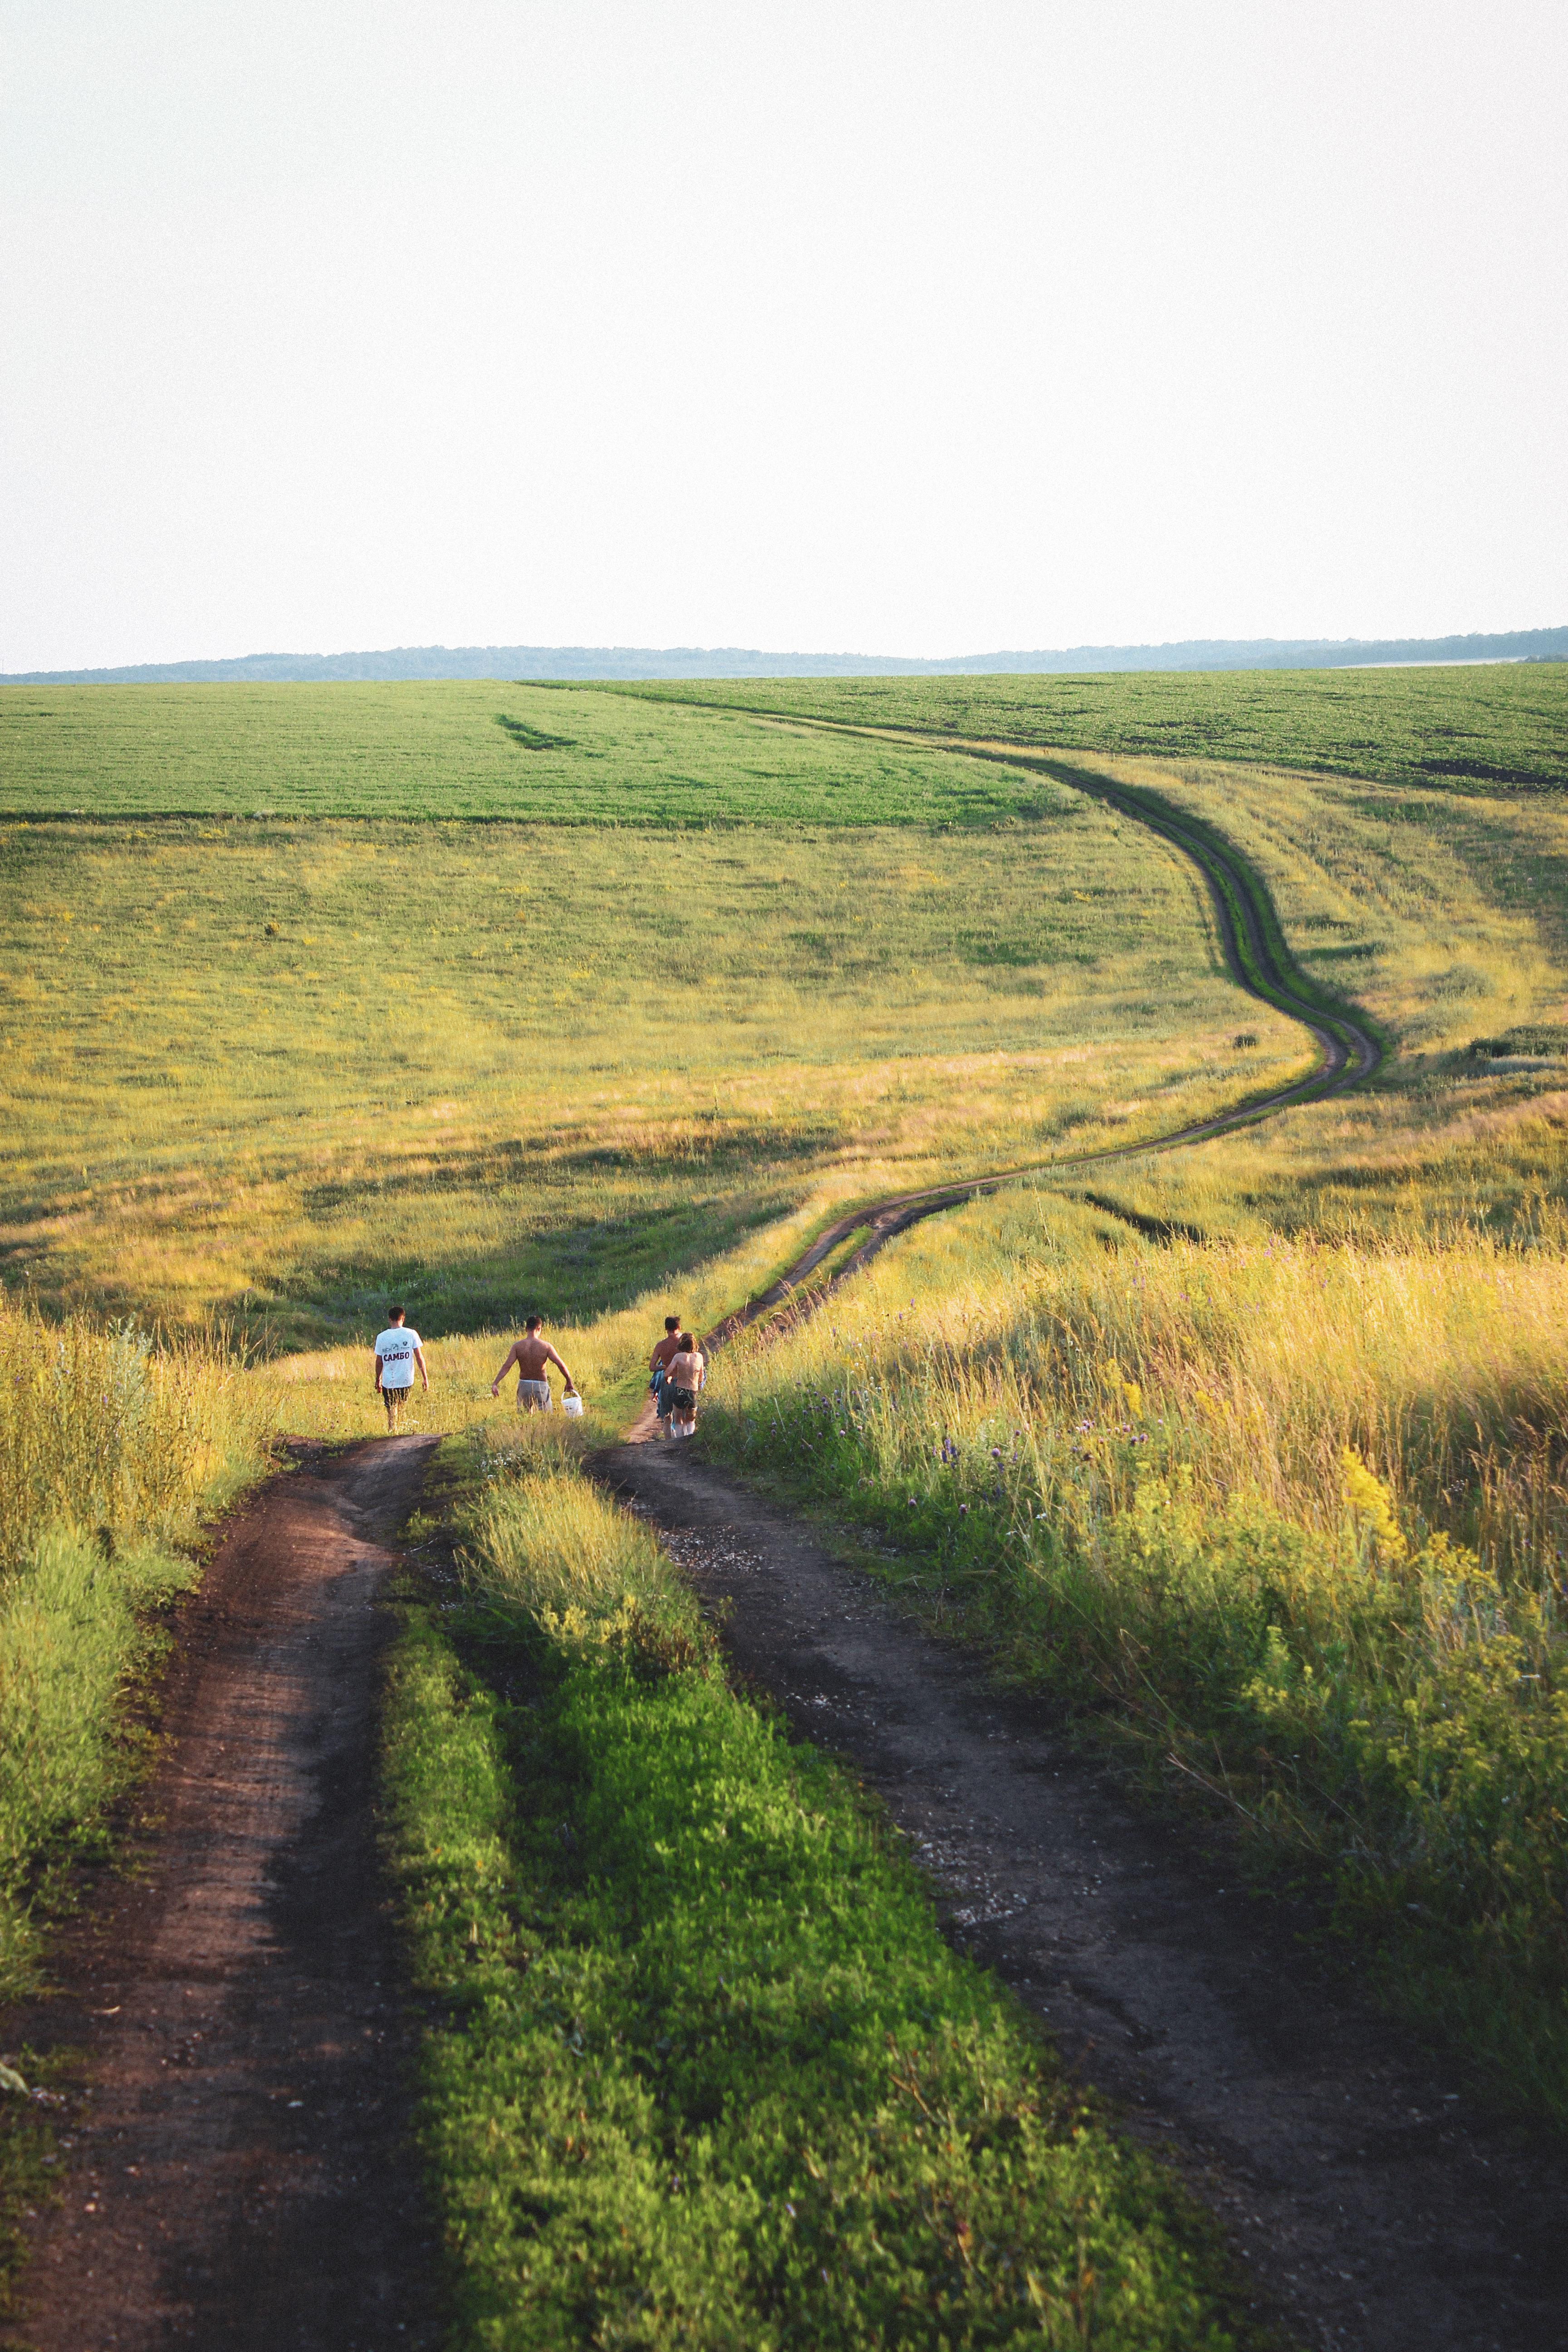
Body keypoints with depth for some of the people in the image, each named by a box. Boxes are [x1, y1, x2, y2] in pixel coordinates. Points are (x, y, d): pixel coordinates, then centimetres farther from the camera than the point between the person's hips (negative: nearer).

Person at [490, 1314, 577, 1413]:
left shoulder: (517, 1346, -5)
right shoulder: (546, 1346, -8)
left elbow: (507, 1366, -11)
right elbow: (561, 1365, -10)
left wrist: (495, 1384, -9)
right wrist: (569, 1382, 1)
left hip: (524, 1386, 2)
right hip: (541, 1386, -2)